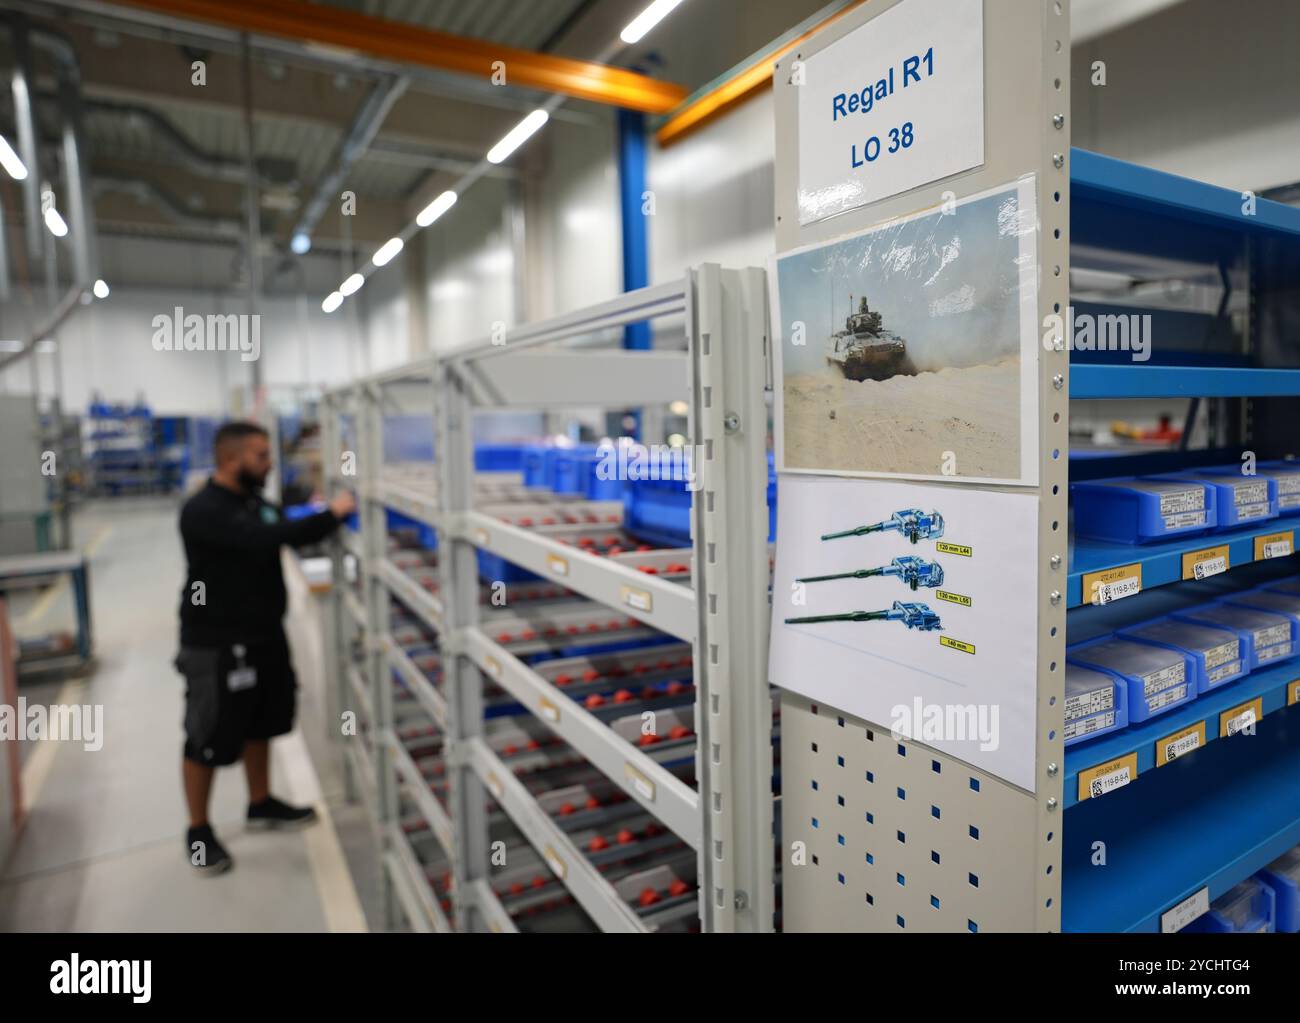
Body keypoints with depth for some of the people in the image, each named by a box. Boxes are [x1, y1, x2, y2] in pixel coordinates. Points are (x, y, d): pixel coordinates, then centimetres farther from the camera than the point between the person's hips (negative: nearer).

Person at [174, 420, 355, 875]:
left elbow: (292, 534, 11)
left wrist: (330, 515, -5)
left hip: (264, 633, 9)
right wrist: (330, 515, -33)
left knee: (261, 723, 21)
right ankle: (198, 830, 23)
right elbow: (265, 540, -34)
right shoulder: (202, 511, -21)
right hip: (217, 644, -8)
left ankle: (261, 803, 39)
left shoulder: (255, 502, 7)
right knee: (209, 737, 5)